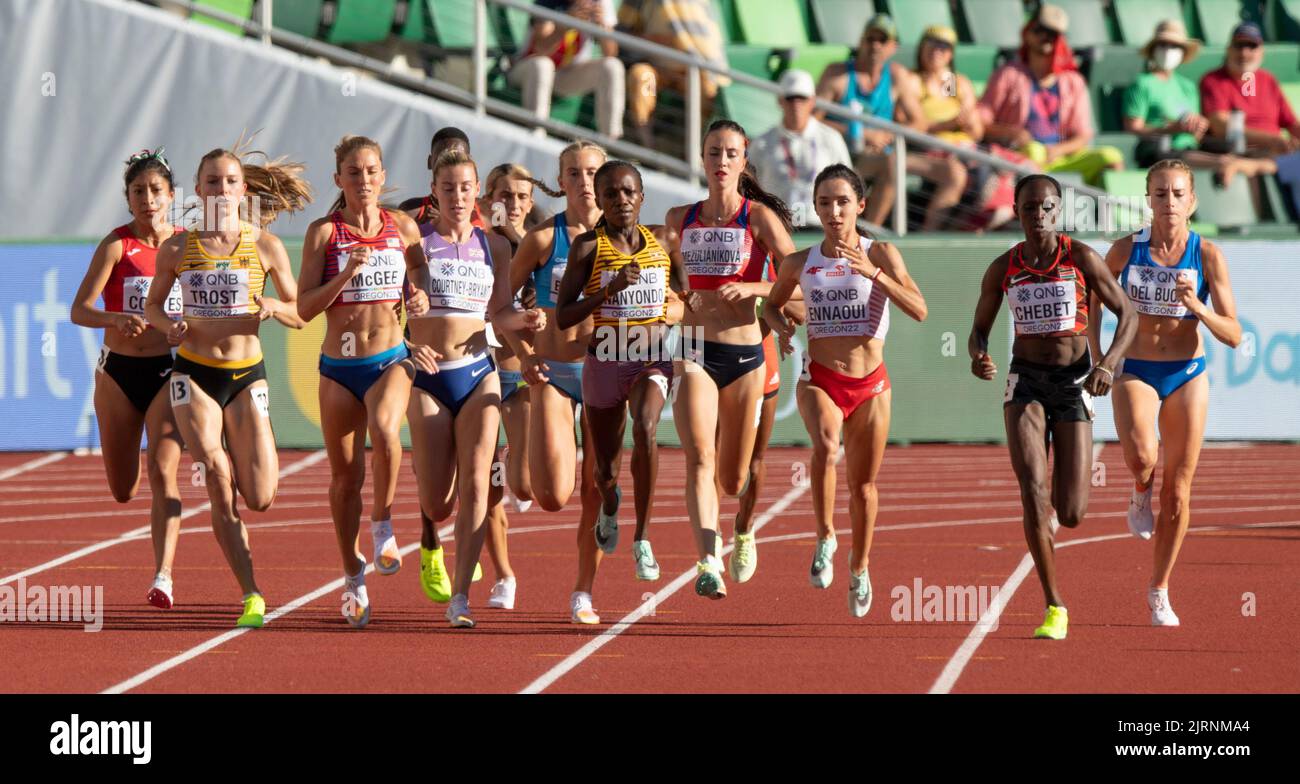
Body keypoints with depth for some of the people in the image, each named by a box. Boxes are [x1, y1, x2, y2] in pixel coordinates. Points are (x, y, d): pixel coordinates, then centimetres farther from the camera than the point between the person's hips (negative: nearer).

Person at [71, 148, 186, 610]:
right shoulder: (116, 246, -8)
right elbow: (79, 310, -17)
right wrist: (116, 319, -37)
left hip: (169, 371, 0)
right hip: (119, 372, 0)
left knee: (162, 471, -19)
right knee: (123, 491, 11)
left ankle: (163, 577, -24)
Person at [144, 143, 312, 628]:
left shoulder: (265, 246, -1)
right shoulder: (177, 249, 1)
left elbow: (299, 315, 4)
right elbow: (153, 305, 13)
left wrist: (274, 307, -18)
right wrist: (170, 327, -9)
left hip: (246, 374, 0)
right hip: (193, 373, 0)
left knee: (259, 499, -3)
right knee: (219, 488, -15)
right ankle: (250, 597, -10)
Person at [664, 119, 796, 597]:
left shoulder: (759, 217, -1)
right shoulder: (680, 219, 9)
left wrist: (750, 288, -20)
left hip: (745, 351, -1)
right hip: (695, 351, 1)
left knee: (733, 479, 8)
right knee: (700, 460, -19)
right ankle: (708, 562, -29)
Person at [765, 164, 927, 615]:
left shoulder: (881, 254, -4)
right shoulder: (800, 264, 2)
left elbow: (919, 311, -16)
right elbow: (772, 303, 21)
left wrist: (874, 274, -27)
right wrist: (780, 328, -2)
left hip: (870, 384, 0)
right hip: (819, 379, 0)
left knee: (863, 485, 11)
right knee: (825, 446, -33)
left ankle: (859, 567, 34)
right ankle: (825, 537, -16)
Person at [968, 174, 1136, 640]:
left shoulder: (1081, 259, -7)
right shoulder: (1002, 269, 0)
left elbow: (1127, 314, -2)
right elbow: (980, 329, 10)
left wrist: (1109, 364, -18)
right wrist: (978, 357, -13)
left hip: (1074, 383, -1)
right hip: (1025, 382, 1)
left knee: (1070, 515, -3)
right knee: (1031, 488, -20)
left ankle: (1076, 479, 39)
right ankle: (1054, 607, -13)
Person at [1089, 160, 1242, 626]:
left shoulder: (1207, 256, -8)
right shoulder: (1127, 250, -6)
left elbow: (1233, 336, -9)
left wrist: (1197, 306, -26)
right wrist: (1098, 358, 4)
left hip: (1186, 377, 1)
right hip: (1135, 372, -1)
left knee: (1177, 492, 4)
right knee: (1141, 456, -30)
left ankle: (1159, 591, 21)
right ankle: (1141, 493, 8)